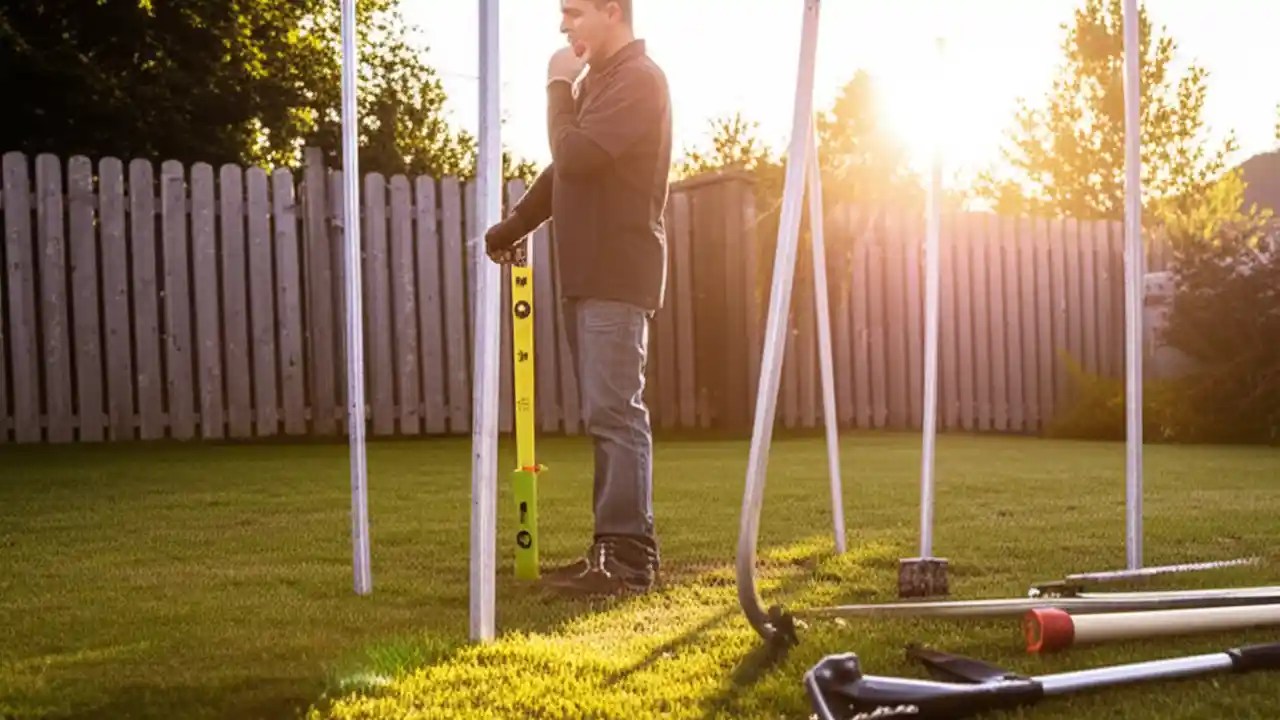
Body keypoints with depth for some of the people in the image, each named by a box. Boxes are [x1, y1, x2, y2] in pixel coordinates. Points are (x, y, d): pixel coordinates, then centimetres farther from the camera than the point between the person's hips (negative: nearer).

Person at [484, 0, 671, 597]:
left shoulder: (638, 79, -9)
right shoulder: (597, 80, 21)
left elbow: (575, 157, -20)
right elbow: (565, 168, 25)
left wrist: (558, 88, -6)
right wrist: (511, 227, 16)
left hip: (618, 275, -10)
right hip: (589, 273, 10)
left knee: (615, 415, -12)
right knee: (607, 417, 8)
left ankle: (629, 556, -11)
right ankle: (617, 548, 12)